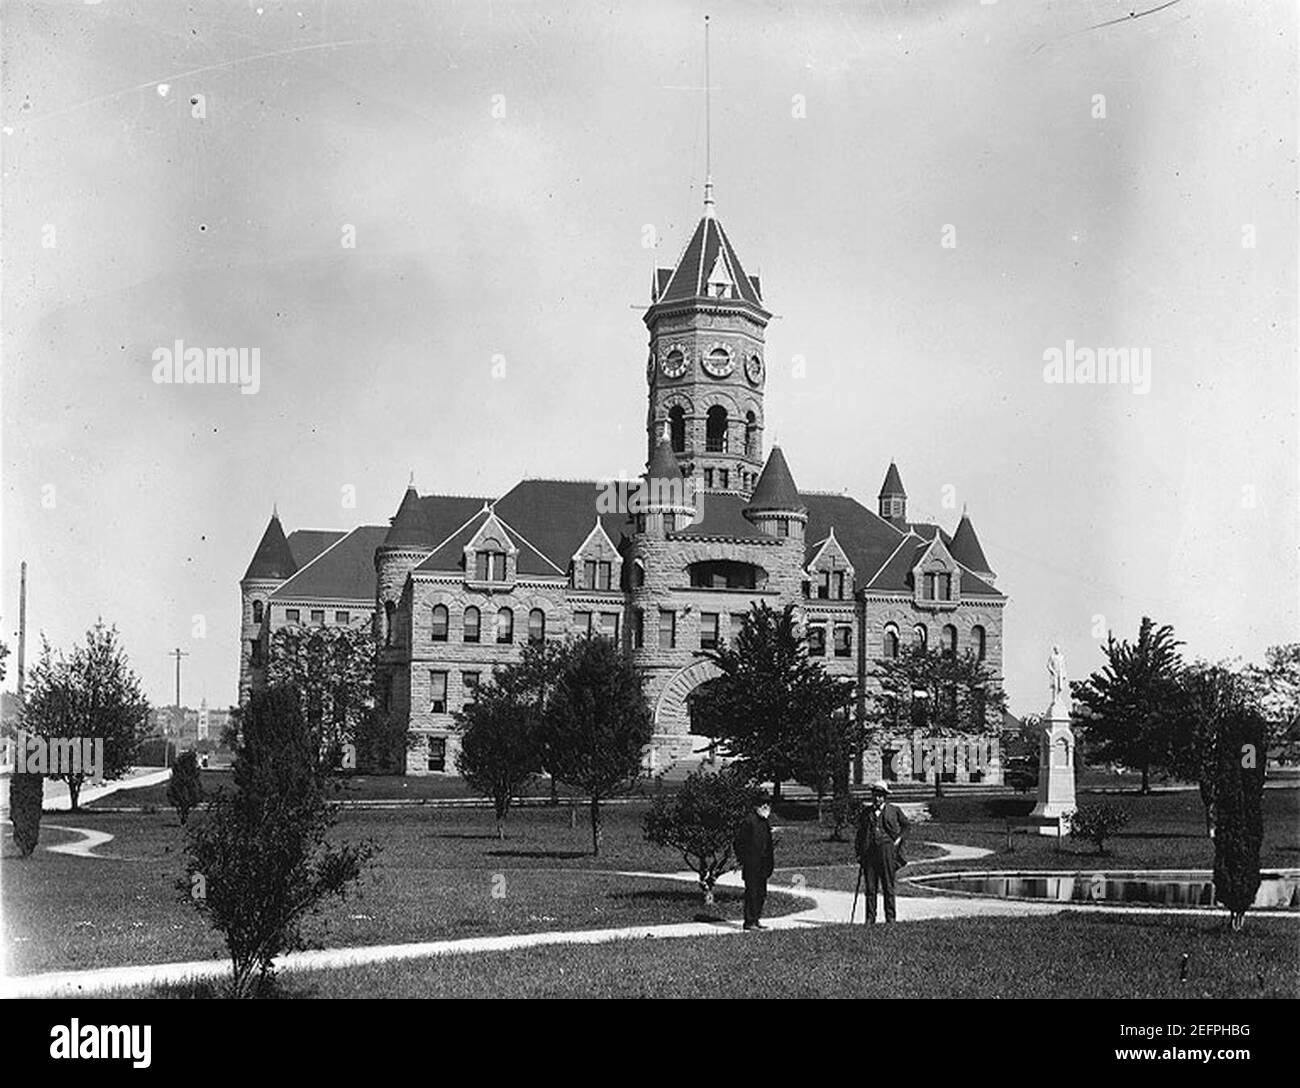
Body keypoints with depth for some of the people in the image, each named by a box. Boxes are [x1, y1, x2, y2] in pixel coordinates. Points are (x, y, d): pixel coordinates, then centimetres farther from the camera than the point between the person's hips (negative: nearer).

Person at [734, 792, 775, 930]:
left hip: (762, 866, 9)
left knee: (761, 894, 10)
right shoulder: (748, 822, -11)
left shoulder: (765, 823, 15)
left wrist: (770, 863, 16)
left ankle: (755, 920, 18)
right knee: (752, 892, -7)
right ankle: (749, 922, -4)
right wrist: (742, 861, -14)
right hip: (751, 866, -8)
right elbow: (739, 842, -12)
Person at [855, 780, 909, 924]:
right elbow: (860, 831, 18)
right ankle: (870, 917, 4)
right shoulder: (866, 812, 13)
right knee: (870, 886, 1)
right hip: (869, 851, 2)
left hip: (887, 849, -2)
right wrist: (858, 852, 11)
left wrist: (898, 839, 4)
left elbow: (905, 825, 19)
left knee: (888, 885, 0)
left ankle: (890, 917, 5)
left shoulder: (894, 810, 7)